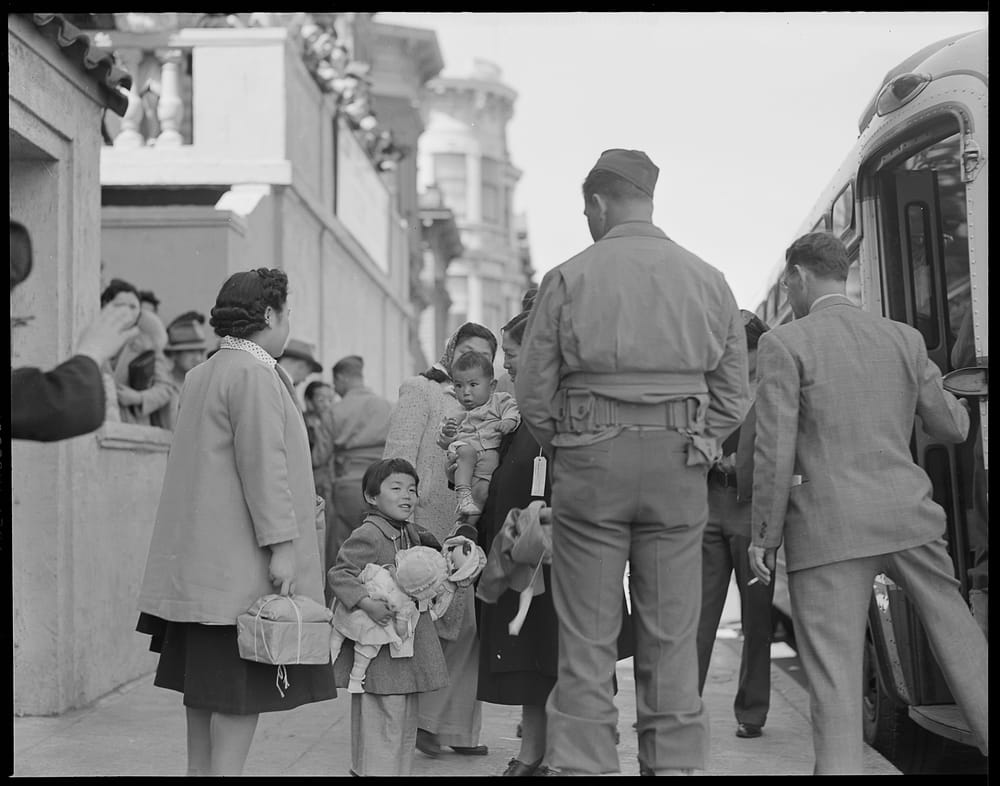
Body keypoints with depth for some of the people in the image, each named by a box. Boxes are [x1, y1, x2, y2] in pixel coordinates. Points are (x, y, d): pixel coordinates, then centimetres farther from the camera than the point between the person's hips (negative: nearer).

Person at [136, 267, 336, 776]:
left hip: (200, 556, 10)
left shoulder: (200, 375, 16)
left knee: (206, 680, 13)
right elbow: (262, 462, -19)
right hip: (241, 558, -10)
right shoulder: (254, 373, -13)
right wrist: (281, 542, -19)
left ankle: (200, 769, 19)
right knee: (243, 680, -7)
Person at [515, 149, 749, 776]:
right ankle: (675, 759, 10)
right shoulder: (710, 281, 7)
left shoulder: (568, 278, -1)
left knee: (587, 637, 3)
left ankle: (583, 761, 4)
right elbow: (734, 396, 7)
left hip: (589, 465, -2)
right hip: (681, 473, 2)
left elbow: (534, 394, -2)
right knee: (672, 637, 7)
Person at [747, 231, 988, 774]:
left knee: (834, 675, -4)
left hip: (829, 528, -4)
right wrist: (945, 399, 36)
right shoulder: (904, 340, 8)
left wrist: (764, 535, -1)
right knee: (962, 648, 12)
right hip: (908, 517, 4)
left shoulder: (784, 345, -4)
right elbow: (951, 427, 15)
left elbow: (775, 451, -9)